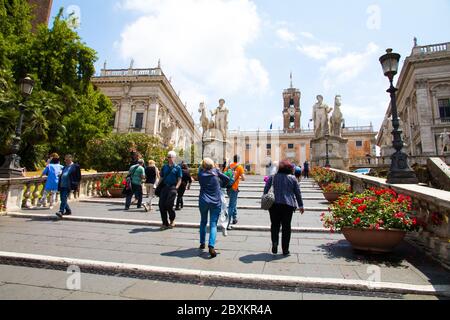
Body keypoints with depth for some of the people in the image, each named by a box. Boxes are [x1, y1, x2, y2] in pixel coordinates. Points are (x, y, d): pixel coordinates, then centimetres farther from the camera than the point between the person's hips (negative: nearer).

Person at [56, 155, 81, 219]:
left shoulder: (75, 166, -3)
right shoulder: (65, 167, 20)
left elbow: (78, 177, -5)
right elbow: (61, 175, 24)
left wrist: (76, 186, -10)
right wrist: (59, 185, 18)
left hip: (68, 186, -8)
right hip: (62, 186, 8)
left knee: (64, 199, -15)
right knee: (63, 199, 11)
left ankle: (61, 212, -17)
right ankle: (68, 211, 24)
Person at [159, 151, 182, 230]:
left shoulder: (177, 168, 4)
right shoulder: (164, 167, 16)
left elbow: (179, 180, 2)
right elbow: (161, 178, 19)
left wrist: (176, 188, -11)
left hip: (172, 187, -4)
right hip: (164, 187, 4)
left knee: (169, 205, -11)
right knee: (161, 205, -1)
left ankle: (172, 219, 17)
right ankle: (165, 223, 12)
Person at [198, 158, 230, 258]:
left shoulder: (201, 173, -4)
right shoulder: (215, 171, -4)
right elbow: (227, 179, 1)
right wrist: (220, 185, 15)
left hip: (203, 201, 1)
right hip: (216, 202, -1)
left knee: (203, 222, 20)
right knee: (213, 224, -1)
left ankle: (202, 243, 28)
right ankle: (211, 246, -14)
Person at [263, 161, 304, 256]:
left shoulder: (273, 177, 6)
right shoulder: (293, 178, 5)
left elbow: (266, 189, 4)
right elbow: (298, 193, 8)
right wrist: (301, 206, 14)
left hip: (274, 204, 0)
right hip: (288, 205, 0)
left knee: (275, 225, 13)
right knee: (286, 227, 8)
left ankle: (274, 242, -5)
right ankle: (285, 249, 12)